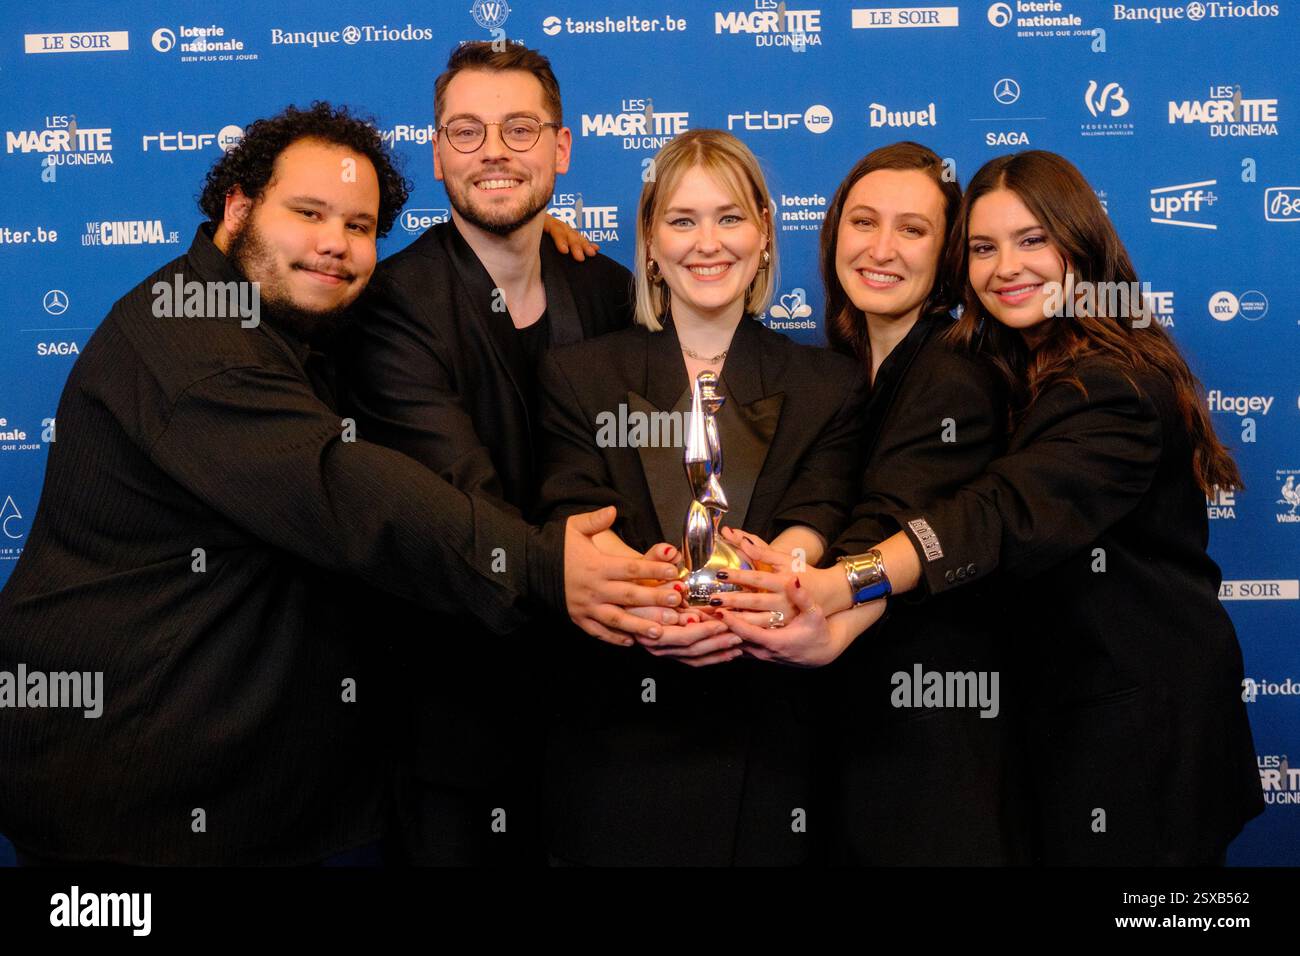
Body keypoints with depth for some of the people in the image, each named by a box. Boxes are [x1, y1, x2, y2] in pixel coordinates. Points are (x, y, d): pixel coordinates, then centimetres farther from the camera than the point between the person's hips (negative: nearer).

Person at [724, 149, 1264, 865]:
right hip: (1058, 697, 8)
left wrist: (846, 585, -50)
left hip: (1142, 713, -7)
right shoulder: (1008, 372, 6)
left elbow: (1011, 512, -36)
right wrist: (845, 618, -22)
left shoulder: (1116, 385, -20)